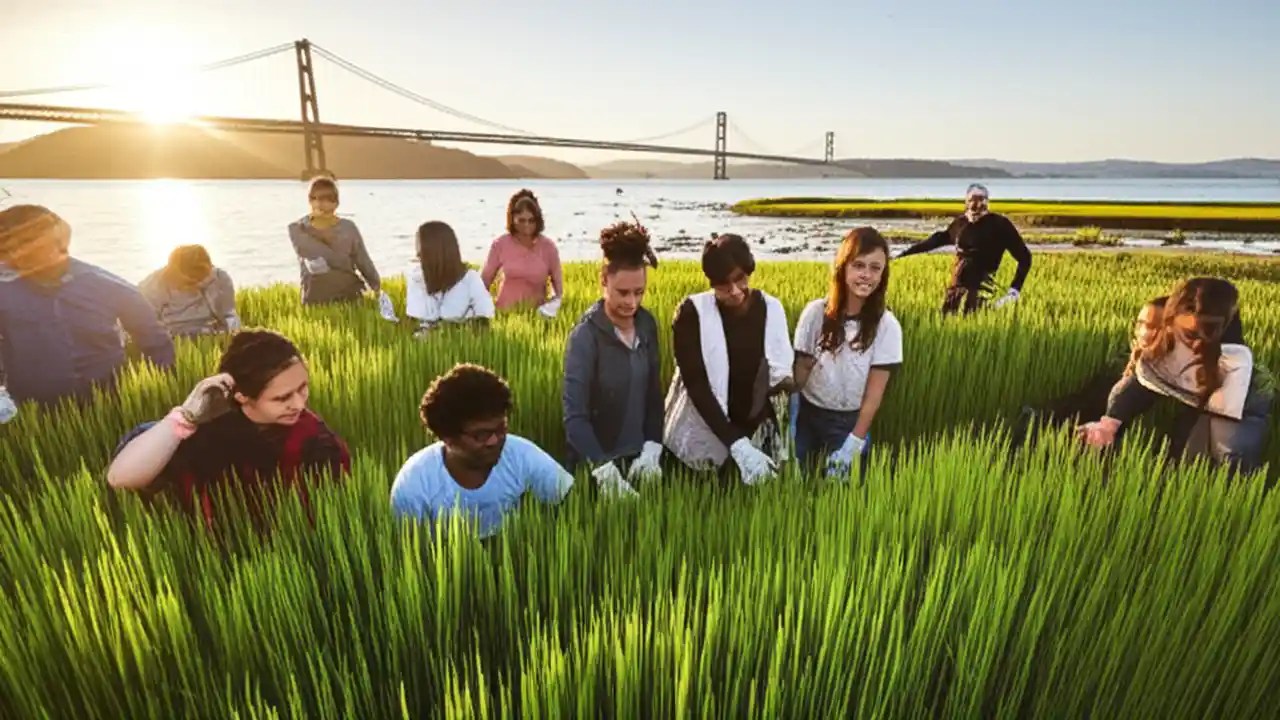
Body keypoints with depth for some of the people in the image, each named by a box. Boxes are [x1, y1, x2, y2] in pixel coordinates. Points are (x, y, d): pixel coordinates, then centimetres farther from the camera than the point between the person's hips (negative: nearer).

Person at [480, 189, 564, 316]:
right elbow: (485, 278, 7)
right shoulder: (500, 244, -2)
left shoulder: (547, 246, -3)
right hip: (506, 310, 0)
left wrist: (555, 300, -10)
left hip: (536, 311, 0)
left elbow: (557, 280, 7)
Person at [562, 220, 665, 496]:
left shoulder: (646, 323, -1)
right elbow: (574, 416, -22)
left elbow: (654, 391, 6)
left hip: (636, 455, 5)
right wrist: (605, 470, -32)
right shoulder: (586, 335, -18)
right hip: (594, 462, -5)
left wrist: (652, 448, -5)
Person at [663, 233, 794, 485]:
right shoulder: (692, 313, -15)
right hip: (701, 435, -3)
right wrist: (737, 445, -28)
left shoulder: (771, 308, -4)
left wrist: (785, 380, -16)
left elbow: (781, 372, 6)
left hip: (755, 433, 3)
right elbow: (697, 386, -21)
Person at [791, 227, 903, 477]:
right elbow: (802, 368, -4)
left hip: (850, 422, -1)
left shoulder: (886, 326, -12)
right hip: (807, 414, 1)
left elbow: (874, 393, -10)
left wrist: (855, 442, -12)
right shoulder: (816, 312, -10)